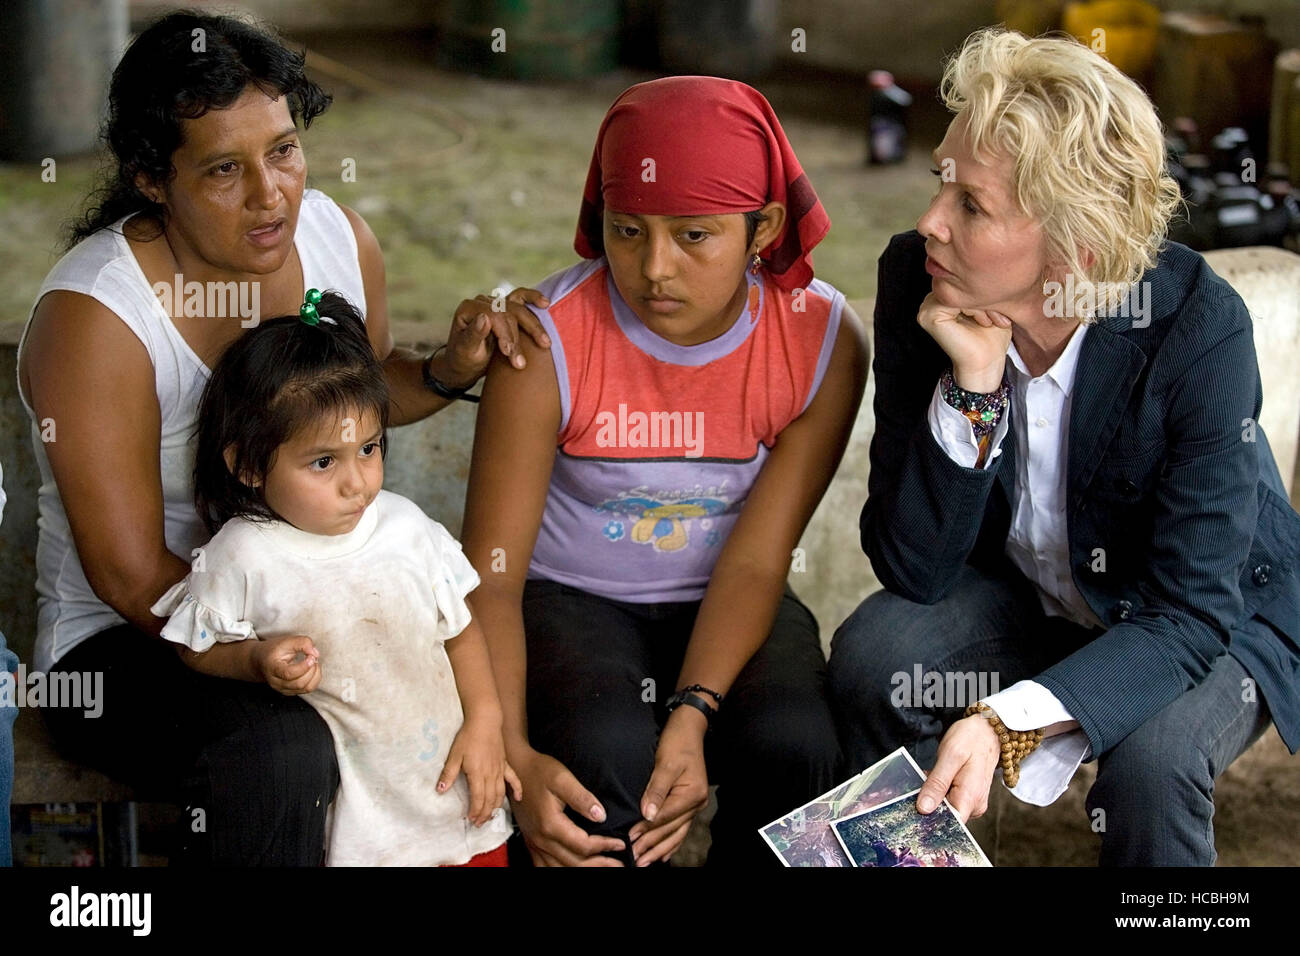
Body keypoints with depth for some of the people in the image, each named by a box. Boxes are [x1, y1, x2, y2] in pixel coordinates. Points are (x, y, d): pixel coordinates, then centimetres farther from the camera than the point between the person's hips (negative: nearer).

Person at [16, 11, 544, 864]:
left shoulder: (339, 236, -4)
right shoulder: (93, 315, -22)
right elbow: (133, 578, -21)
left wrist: (449, 371, -3)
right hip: (125, 639, -6)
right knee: (281, 748, -36)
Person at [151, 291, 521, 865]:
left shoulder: (404, 526, -1)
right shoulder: (243, 557, -11)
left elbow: (460, 626, 8)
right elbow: (198, 649, 0)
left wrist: (484, 722, 1)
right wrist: (258, 660, -18)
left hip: (447, 770, 3)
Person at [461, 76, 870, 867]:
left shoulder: (824, 340, -14)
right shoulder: (549, 341, -18)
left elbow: (756, 561, -14)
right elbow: (491, 572, -17)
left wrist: (691, 716, -30)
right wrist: (514, 757, -31)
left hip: (723, 607, 2)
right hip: (572, 597, -1)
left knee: (795, 744, -29)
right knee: (604, 757, -32)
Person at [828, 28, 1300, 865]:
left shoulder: (1200, 328, -30)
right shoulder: (917, 280, -20)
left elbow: (1192, 610, -30)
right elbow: (913, 571, -19)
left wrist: (1010, 721, -45)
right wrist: (973, 385, -34)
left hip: (1214, 617, -3)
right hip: (1025, 595, 3)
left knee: (1149, 757, -32)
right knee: (872, 652, -23)